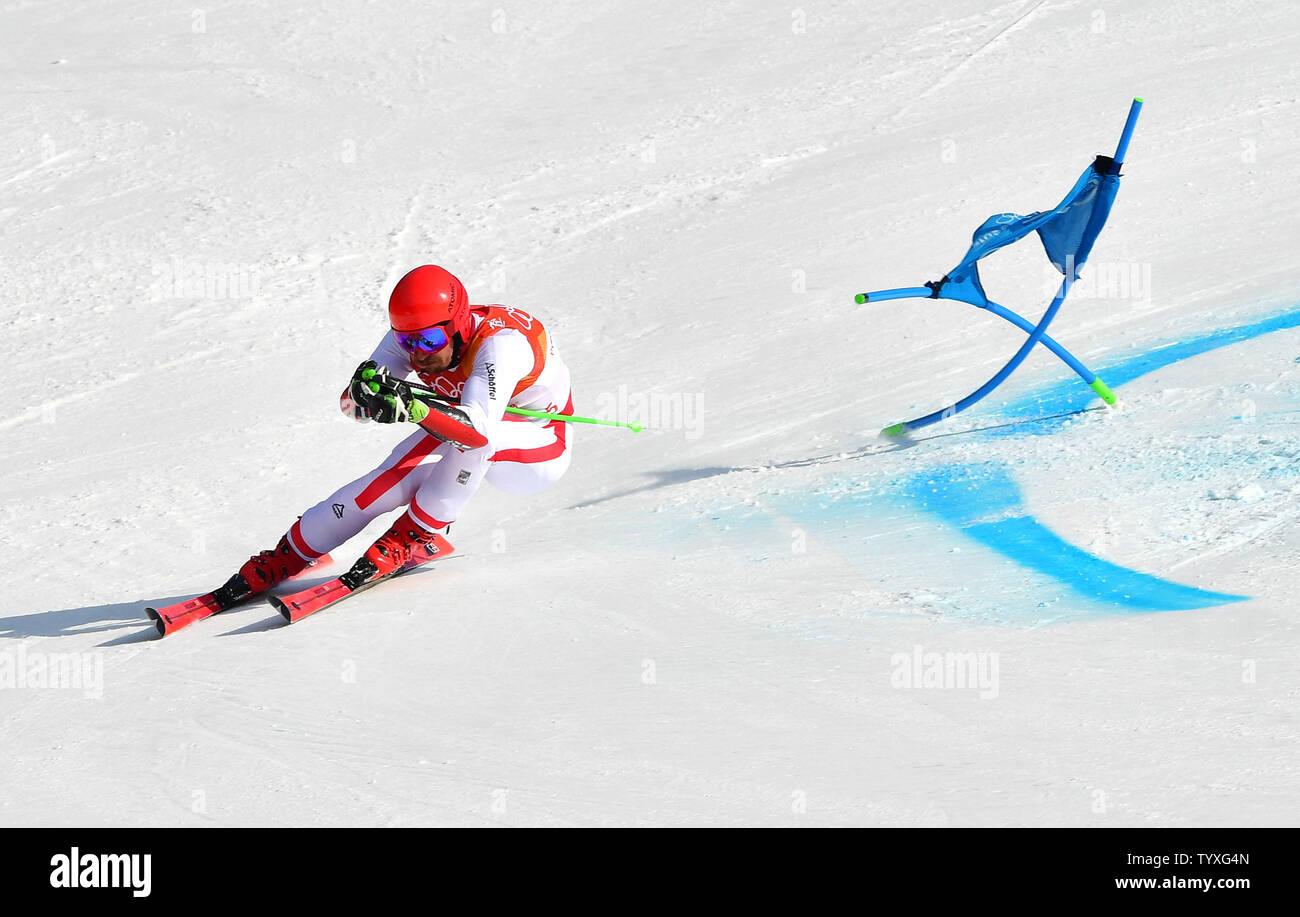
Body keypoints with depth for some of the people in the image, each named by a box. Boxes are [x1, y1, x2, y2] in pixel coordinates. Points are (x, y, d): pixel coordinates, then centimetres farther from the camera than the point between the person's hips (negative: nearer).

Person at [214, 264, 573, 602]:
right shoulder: (411, 335, -18)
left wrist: (414, 409, -64)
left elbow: (479, 429, -49)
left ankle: (411, 536, -19)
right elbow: (350, 405, -21)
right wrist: (365, 390, -45)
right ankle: (284, 559, -5)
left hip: (541, 448, -5)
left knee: (475, 436, -36)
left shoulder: (501, 343, -36)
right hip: (461, 453, 5)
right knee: (392, 482, -18)